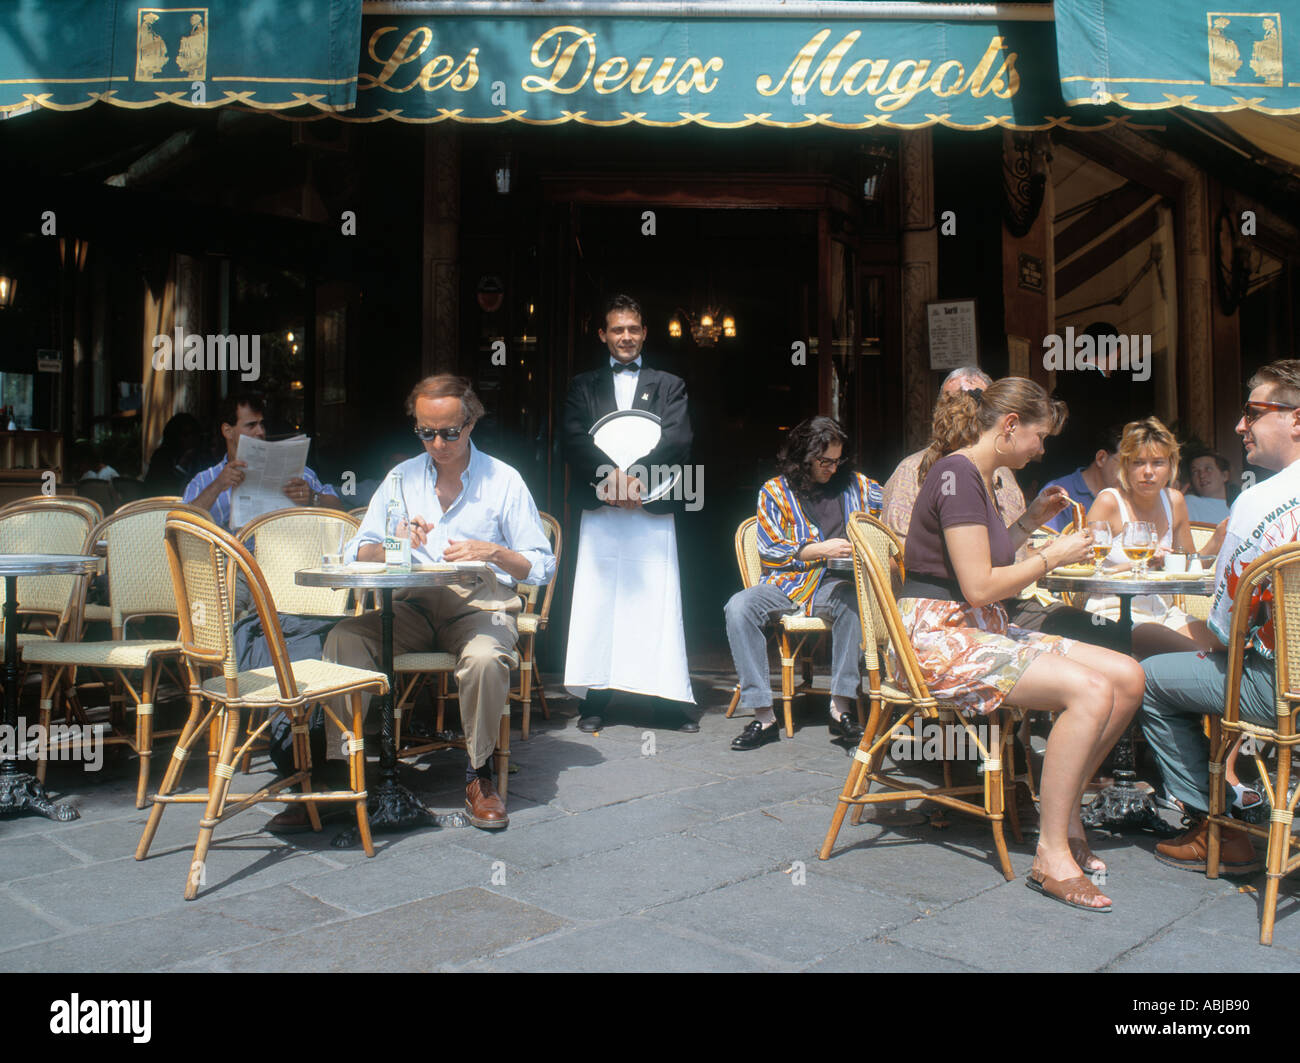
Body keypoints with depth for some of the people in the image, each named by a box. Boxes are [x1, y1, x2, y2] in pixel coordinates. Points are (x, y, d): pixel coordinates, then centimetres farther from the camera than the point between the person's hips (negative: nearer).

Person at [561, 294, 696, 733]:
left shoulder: (669, 386, 15)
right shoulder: (584, 386, 16)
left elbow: (677, 441, 0)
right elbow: (573, 438, 1)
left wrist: (635, 476, -15)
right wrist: (610, 475, -15)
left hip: (652, 509, 0)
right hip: (598, 508, 1)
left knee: (658, 603, -2)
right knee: (597, 602, -1)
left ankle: (672, 699, 4)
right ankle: (595, 700, 4)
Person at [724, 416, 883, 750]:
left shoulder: (855, 485, 14)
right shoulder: (774, 491, 7)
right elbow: (769, 551, -1)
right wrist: (818, 550, -12)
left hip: (831, 585, 0)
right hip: (785, 584, 0)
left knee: (854, 597, -36)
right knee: (739, 606, -30)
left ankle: (842, 705, -33)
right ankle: (763, 715, -29)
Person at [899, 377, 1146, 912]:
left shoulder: (978, 477, 17)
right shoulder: (957, 473, -14)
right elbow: (979, 587, -20)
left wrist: (1030, 520, 17)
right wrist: (1053, 555, -7)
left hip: (983, 630, 10)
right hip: (939, 638, -10)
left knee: (1127, 677, -2)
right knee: (1091, 691, -26)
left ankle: (1062, 810, 8)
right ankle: (1051, 856, -17)